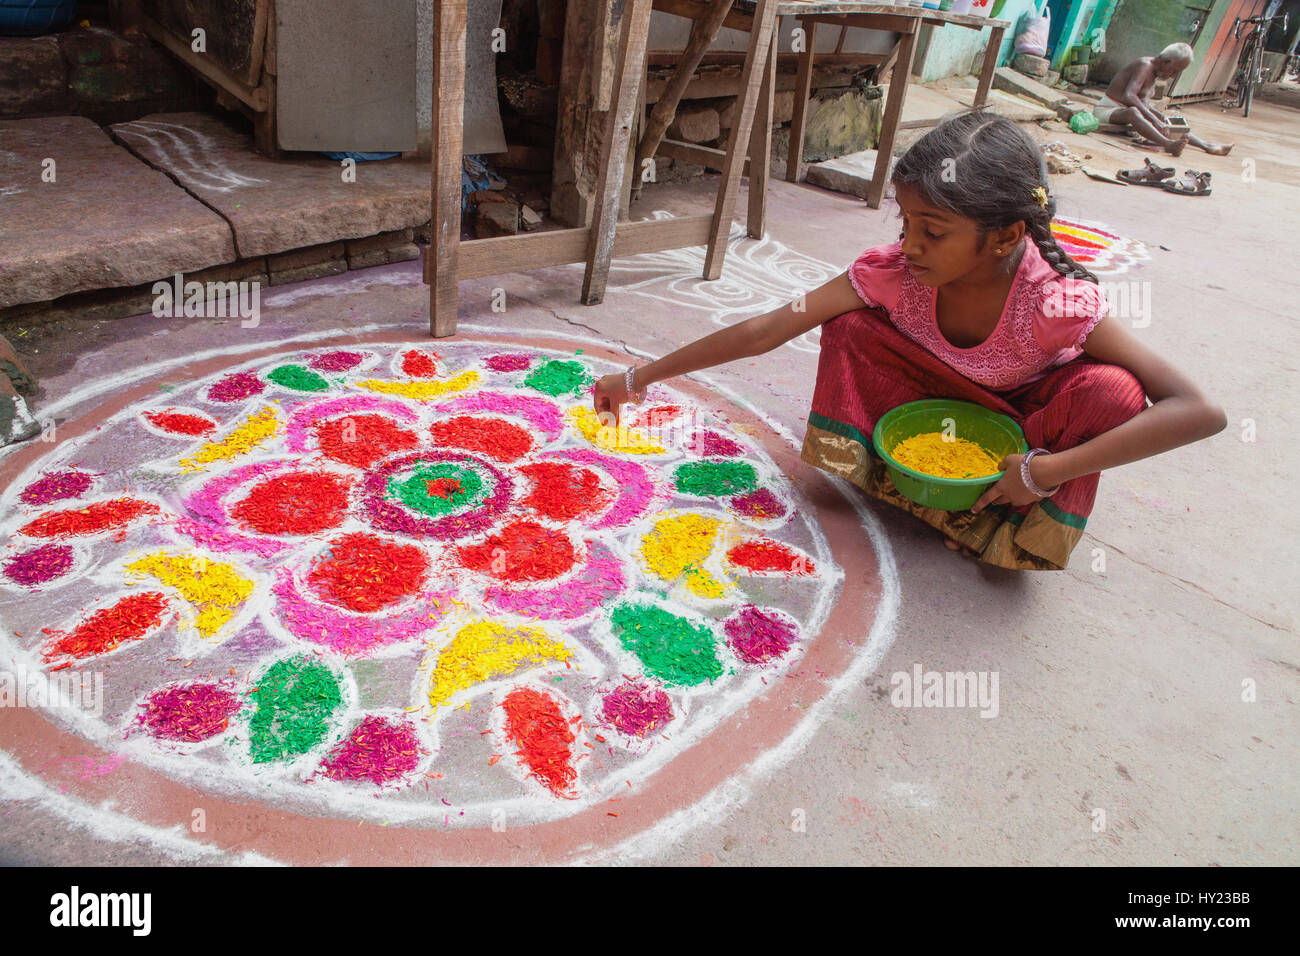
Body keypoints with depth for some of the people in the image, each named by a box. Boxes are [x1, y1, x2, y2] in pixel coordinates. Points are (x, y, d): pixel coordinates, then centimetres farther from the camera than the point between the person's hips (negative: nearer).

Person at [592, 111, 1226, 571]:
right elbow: (767, 330, -27)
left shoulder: (1058, 301, -34)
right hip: (940, 408, 2)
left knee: (1109, 391, -34)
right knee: (849, 328, -21)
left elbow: (1201, 412, -36)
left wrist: (1043, 472, -40)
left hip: (1025, 425, -1)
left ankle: (1021, 531, -9)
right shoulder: (894, 270, -26)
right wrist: (639, 379, -28)